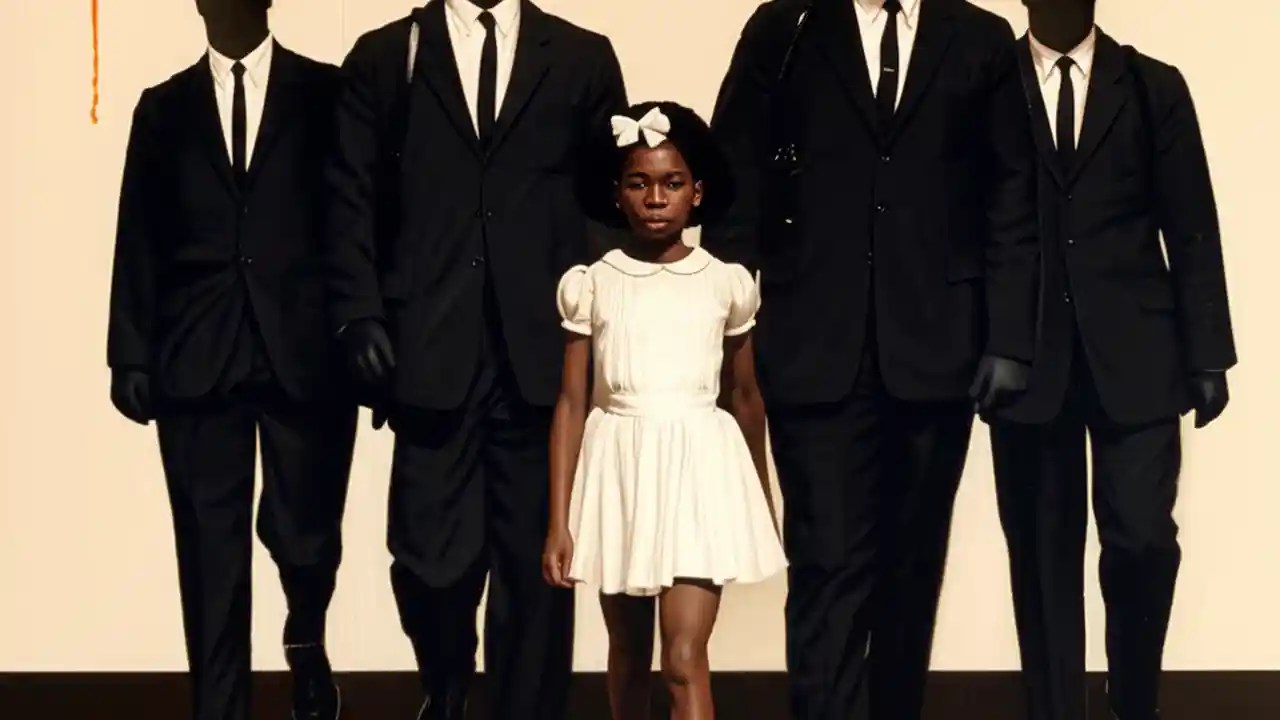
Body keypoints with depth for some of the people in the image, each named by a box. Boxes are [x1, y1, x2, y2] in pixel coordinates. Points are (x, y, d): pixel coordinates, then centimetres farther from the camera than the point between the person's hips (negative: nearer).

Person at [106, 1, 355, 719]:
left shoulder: (326, 91, 6)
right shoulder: (164, 107, 12)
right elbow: (139, 241, 9)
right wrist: (133, 356, 2)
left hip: (305, 352, -1)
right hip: (197, 359, 2)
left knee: (304, 529, -1)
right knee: (211, 551, 2)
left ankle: (307, 640, 32)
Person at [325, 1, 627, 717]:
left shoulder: (583, 58, 11)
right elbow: (352, 201, 6)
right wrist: (360, 315, -5)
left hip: (545, 354, 1)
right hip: (430, 352, 0)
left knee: (536, 561, 3)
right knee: (431, 556, 0)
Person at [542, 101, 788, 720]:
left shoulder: (726, 283, 1)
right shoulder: (591, 285, 0)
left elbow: (744, 398, 12)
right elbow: (572, 404, 0)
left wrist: (761, 504, 19)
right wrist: (559, 522, -4)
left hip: (699, 470, -1)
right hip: (618, 473, 1)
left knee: (685, 658, -10)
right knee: (629, 651, 14)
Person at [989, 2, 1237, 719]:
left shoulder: (1154, 87, 7)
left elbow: (1192, 231, 5)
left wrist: (1207, 356, 1)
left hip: (1135, 354, 0)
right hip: (1027, 358, 0)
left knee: (1142, 535, -6)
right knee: (1043, 551, 3)